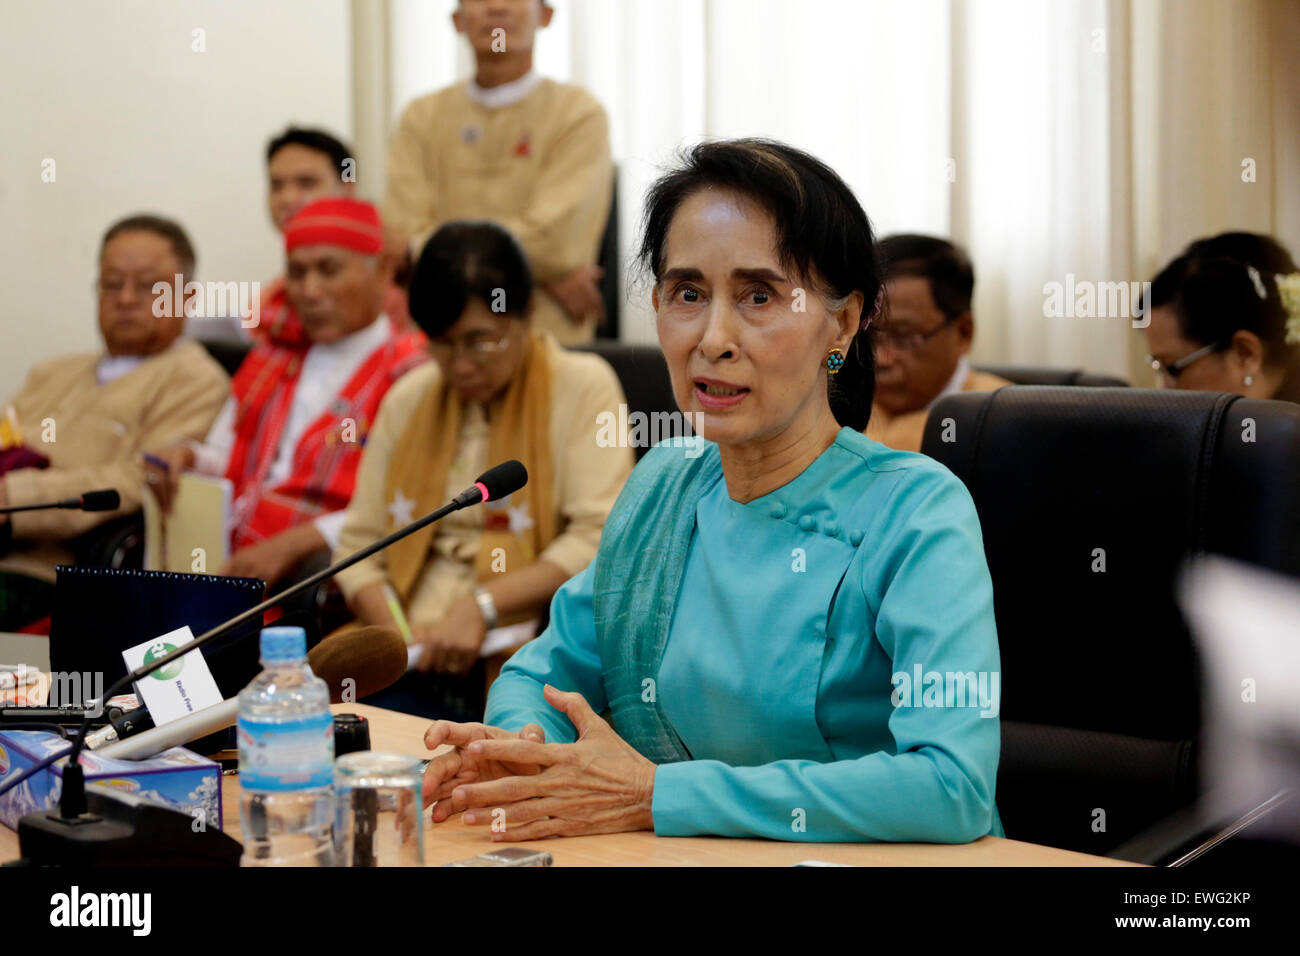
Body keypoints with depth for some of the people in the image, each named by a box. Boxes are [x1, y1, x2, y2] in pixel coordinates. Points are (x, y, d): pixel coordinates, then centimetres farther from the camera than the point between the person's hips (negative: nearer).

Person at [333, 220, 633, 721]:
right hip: (417, 662, 4)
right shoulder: (408, 397, 17)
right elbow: (359, 545, 14)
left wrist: (482, 604, -15)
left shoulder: (584, 386, 4)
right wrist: (399, 632, -5)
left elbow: (601, 540, -8)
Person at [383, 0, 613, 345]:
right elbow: (406, 235, 0)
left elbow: (552, 237, -8)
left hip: (547, 338, -3)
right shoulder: (421, 118, 12)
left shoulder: (580, 113, 3)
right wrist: (531, 269, -8)